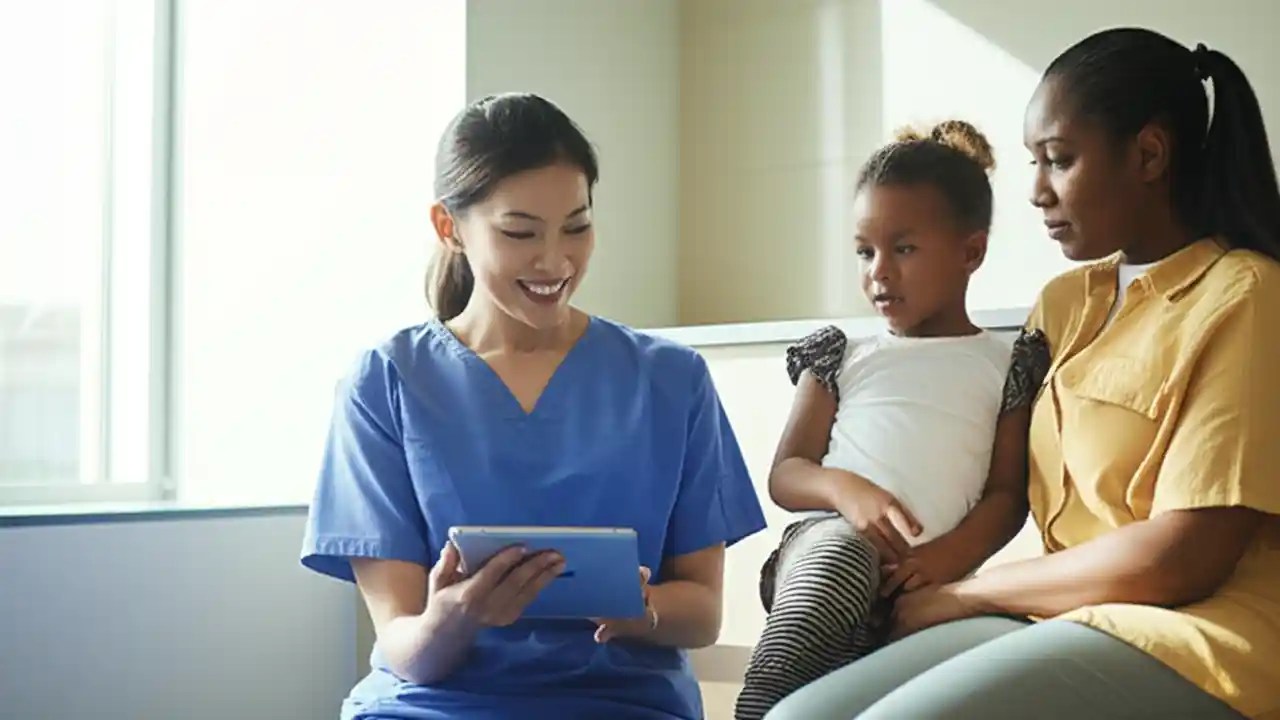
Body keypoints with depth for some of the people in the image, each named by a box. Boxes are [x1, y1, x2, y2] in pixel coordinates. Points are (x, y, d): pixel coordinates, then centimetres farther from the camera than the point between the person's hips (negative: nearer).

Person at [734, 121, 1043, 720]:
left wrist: (950, 556, -15)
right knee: (843, 545, -37)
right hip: (825, 556, 0)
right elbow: (784, 475, 11)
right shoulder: (842, 357, 17)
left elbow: (1008, 496, 6)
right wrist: (844, 489, -12)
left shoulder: (1004, 368, 14)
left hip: (923, 586, 0)